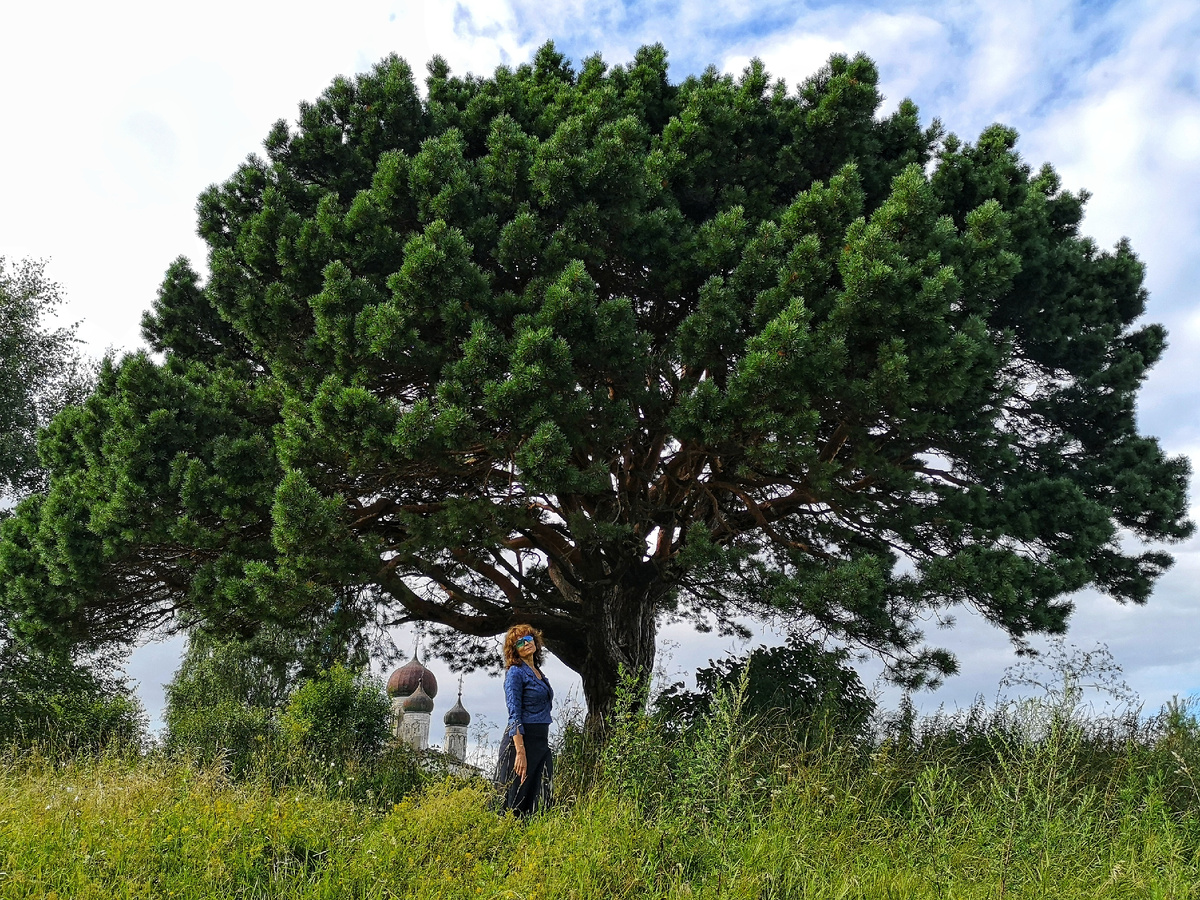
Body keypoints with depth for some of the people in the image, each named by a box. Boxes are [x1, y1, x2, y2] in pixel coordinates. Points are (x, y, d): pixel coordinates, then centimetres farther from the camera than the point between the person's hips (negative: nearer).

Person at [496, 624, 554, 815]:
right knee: (516, 802, -5)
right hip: (521, 740, -8)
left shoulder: (538, 672, 16)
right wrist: (520, 752, -22)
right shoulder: (515, 672, -9)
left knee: (540, 799, 8)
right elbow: (514, 715, -15)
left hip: (541, 742, 8)